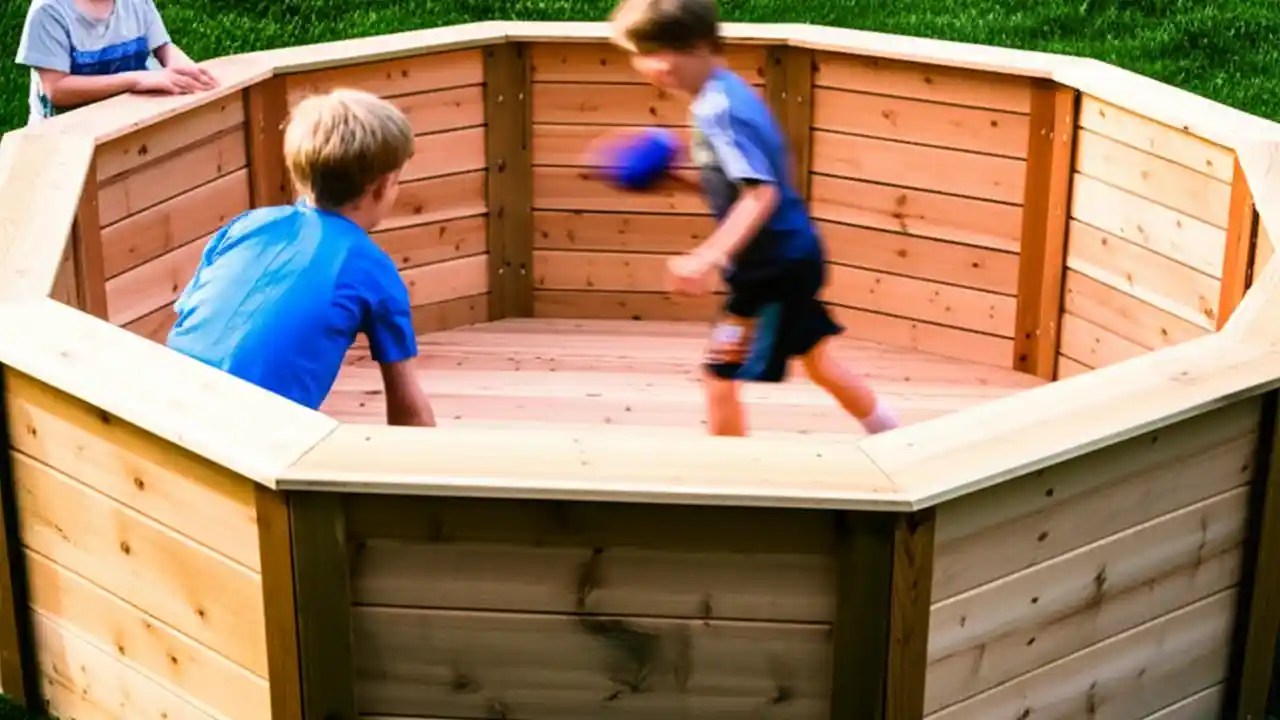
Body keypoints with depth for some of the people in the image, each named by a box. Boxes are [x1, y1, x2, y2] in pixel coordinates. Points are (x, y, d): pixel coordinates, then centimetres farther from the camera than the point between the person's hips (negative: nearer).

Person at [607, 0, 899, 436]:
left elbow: (761, 193, -32)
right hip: (791, 257, 11)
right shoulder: (725, 93, 6)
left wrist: (707, 258, -41)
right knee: (817, 361, 25)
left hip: (773, 267, -11)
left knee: (720, 379, -2)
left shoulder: (717, 109, -24)